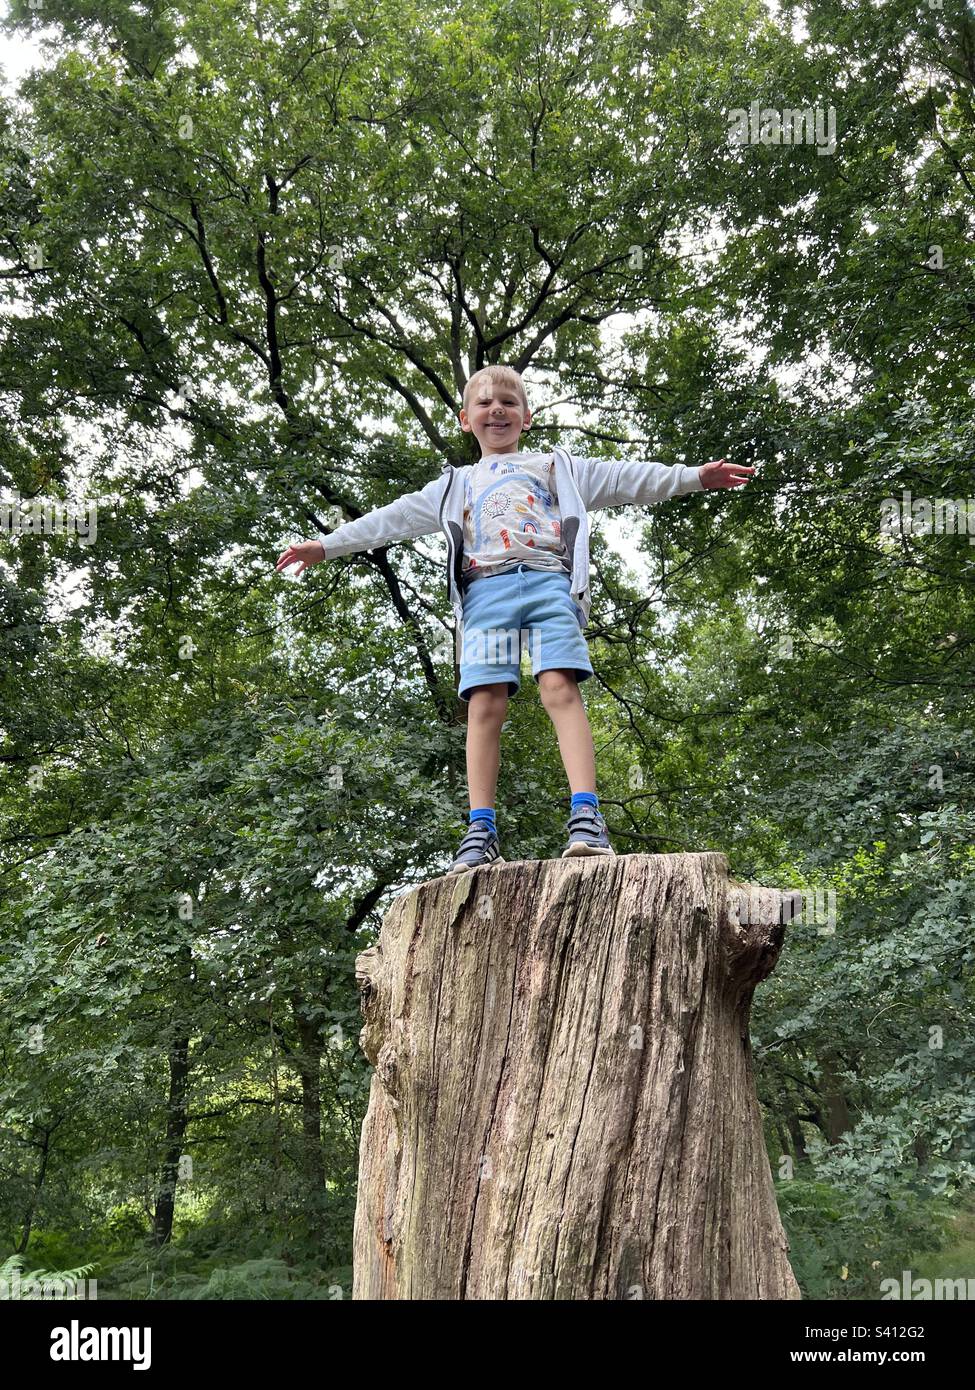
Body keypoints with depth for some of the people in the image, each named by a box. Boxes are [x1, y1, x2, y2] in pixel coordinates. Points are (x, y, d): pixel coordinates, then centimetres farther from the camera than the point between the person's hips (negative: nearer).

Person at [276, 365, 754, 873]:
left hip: (549, 583, -1)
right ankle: (481, 832, -16)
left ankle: (586, 817, -30)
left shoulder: (557, 465, 28)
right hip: (485, 592, 2)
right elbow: (397, 518, 27)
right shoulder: (456, 484, 32)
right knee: (485, 703, -13)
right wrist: (327, 545, 21)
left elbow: (624, 479, 21)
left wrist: (693, 475, 12)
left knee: (561, 688, -21)